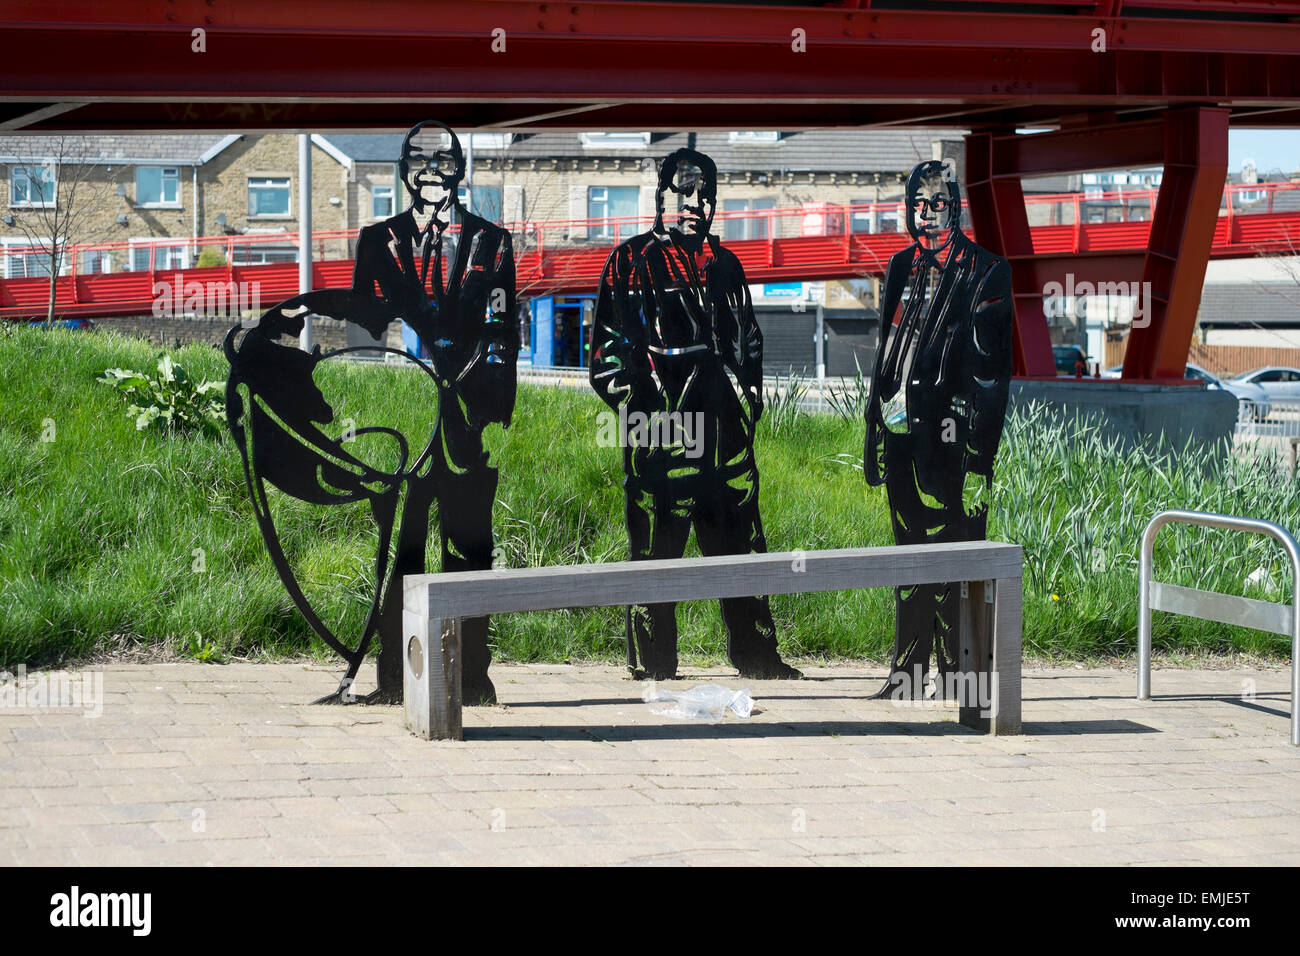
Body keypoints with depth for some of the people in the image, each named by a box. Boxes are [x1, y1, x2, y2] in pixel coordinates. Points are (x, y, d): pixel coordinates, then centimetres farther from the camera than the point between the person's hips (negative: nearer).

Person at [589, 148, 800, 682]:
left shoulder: (723, 264, 20)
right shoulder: (632, 262, 4)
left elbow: (747, 337, 28)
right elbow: (607, 343, 2)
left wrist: (751, 394, 17)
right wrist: (631, 403, -6)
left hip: (723, 425, 5)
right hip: (660, 425, -5)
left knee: (741, 540, 7)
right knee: (655, 545, -5)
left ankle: (756, 656, 15)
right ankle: (652, 667, 1)